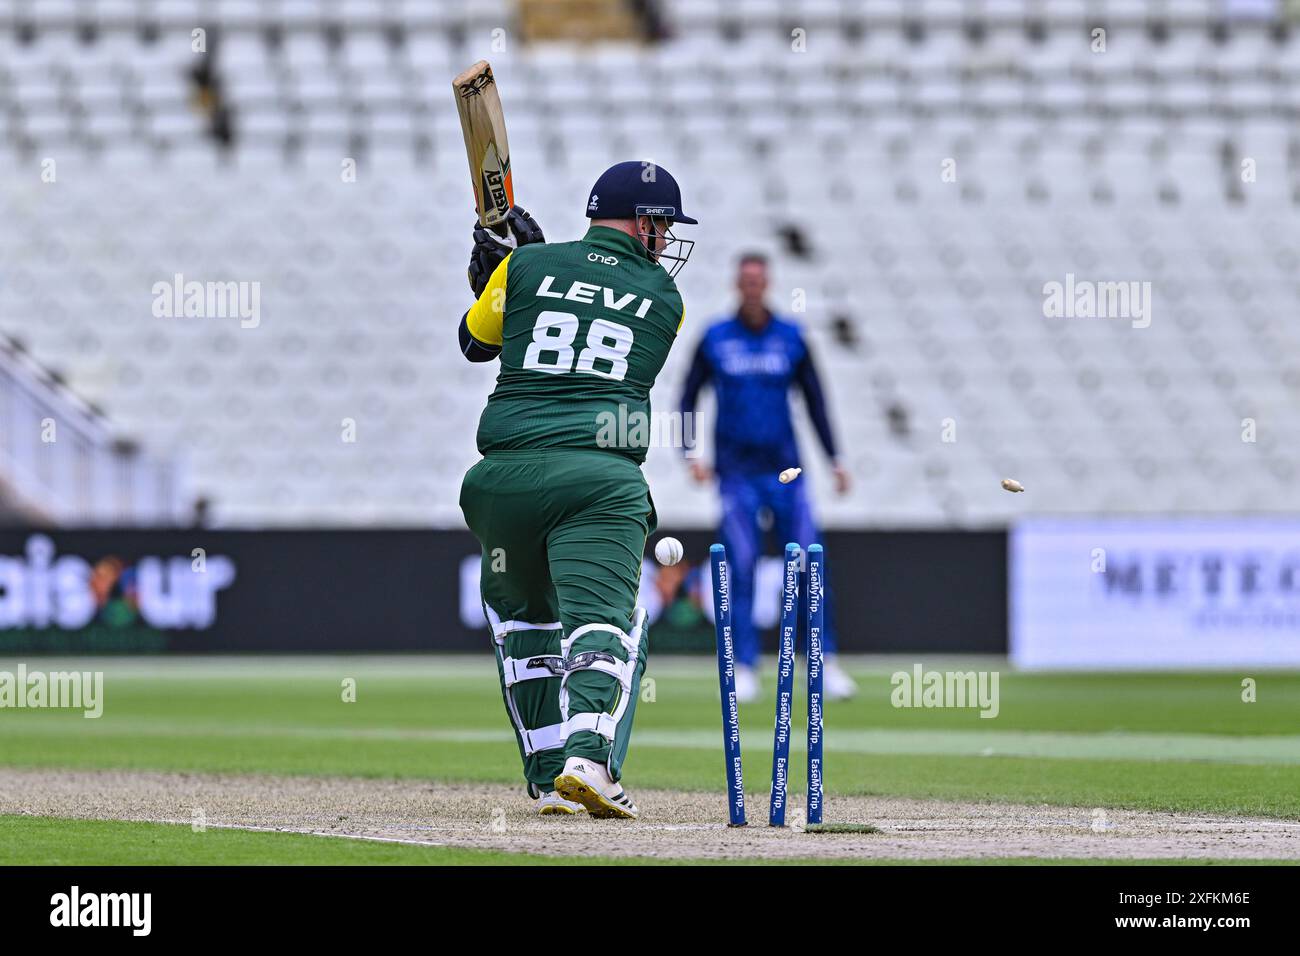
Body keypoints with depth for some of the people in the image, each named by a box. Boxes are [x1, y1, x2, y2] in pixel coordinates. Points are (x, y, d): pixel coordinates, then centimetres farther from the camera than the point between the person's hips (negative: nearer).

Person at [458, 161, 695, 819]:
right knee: (603, 621, -8)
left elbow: (476, 340, 25)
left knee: (519, 616, 21)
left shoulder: (527, 266, 10)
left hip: (506, 474, 2)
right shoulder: (665, 300, 13)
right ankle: (588, 757, -35)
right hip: (602, 480, -2)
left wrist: (491, 268, 40)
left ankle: (548, 775, 17)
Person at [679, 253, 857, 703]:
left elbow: (815, 400, 11)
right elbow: (688, 399, 8)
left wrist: (834, 459, 5)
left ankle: (825, 662, 1)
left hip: (785, 470, 1)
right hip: (737, 473, -1)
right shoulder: (715, 340, 2)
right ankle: (744, 668, -3)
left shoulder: (791, 338, 5)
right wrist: (691, 455, -4)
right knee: (741, 568, -7)